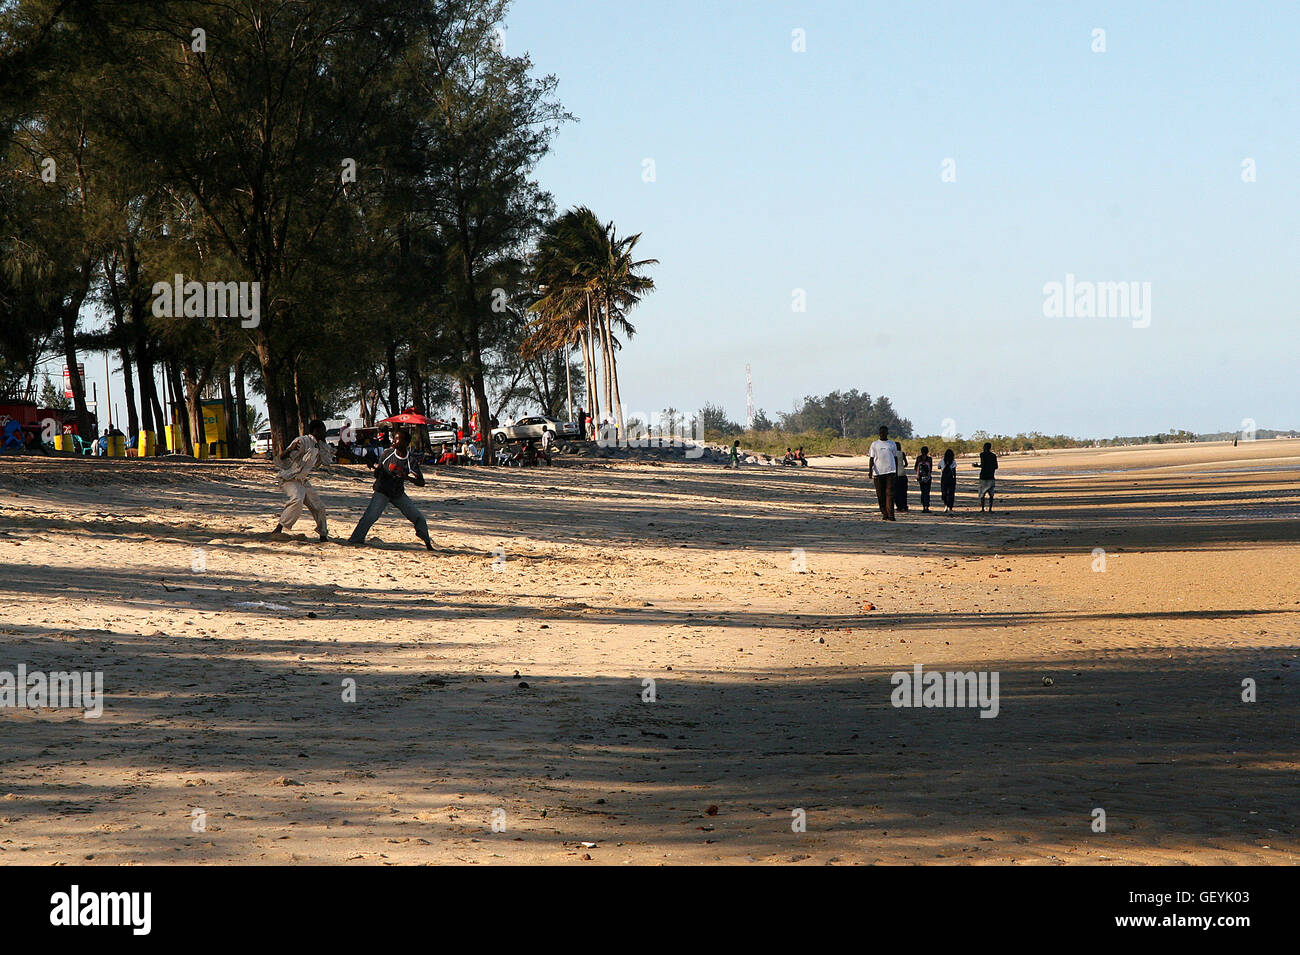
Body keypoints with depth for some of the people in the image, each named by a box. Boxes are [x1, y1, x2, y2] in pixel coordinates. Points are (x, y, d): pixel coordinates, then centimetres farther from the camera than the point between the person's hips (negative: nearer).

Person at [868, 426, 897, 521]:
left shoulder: (892, 444, 13)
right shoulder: (874, 444, 11)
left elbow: (895, 458, 18)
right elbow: (872, 459, 7)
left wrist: (896, 472, 12)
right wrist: (870, 471, -5)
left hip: (890, 471, -1)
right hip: (878, 472, 1)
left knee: (890, 493, -11)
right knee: (880, 494, 2)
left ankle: (890, 514, -16)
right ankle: (884, 514, 11)